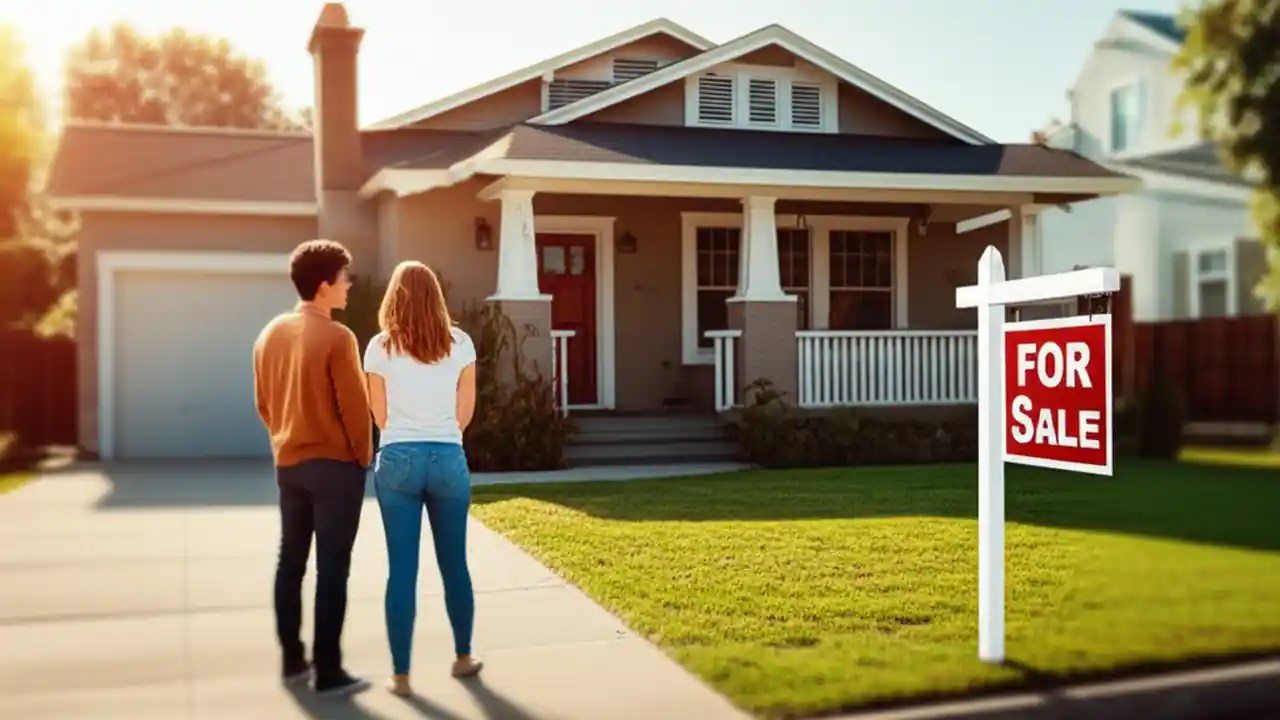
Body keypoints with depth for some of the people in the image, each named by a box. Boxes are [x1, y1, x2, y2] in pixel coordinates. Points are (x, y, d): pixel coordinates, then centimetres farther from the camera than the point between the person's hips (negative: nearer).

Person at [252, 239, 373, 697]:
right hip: (334, 465, -7)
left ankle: (292, 660, 23)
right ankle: (328, 673, 3)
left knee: (290, 562, 14)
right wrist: (362, 456, -1)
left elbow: (263, 402, 12)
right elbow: (354, 406, -15)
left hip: (288, 463, 7)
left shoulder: (270, 334, 5)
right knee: (332, 569, -2)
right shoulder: (336, 337, -17)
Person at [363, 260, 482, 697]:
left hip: (398, 460, -1)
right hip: (448, 459, 1)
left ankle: (401, 674, 7)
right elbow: (465, 411, 5)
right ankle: (463, 658, 28)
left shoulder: (380, 348, -3)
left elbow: (380, 415, 4)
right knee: (454, 564, 14)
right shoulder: (460, 344, -1)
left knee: (402, 569, 3)